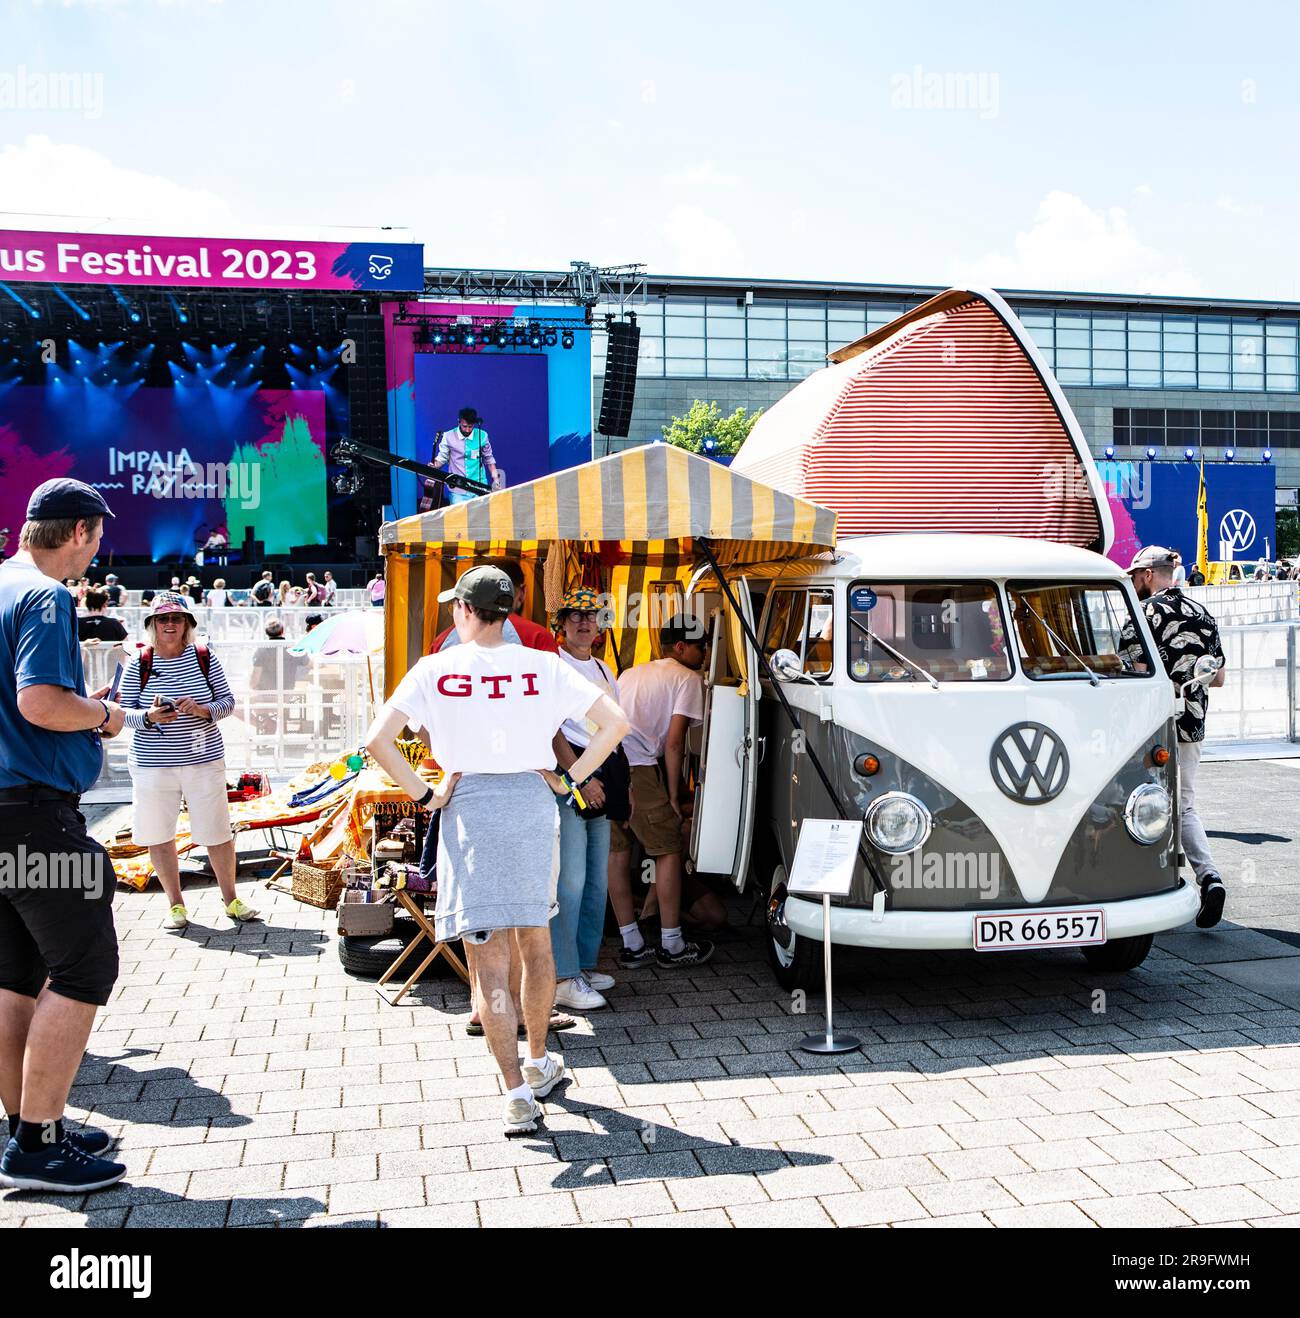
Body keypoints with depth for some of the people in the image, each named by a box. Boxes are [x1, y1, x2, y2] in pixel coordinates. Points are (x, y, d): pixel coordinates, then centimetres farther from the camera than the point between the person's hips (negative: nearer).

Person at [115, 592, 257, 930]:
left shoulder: (204, 657, 1)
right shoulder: (139, 664, -1)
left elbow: (228, 701, 3)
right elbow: (125, 712, 0)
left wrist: (202, 709, -17)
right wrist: (150, 716, -20)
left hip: (204, 759, 0)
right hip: (152, 763, 0)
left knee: (218, 833, 4)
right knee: (160, 835, 8)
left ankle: (230, 898, 21)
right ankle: (175, 904, 24)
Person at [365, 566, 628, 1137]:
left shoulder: (434, 670, -3)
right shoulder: (542, 666, 1)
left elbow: (378, 739, -11)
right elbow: (615, 721, -1)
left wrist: (423, 794, -3)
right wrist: (569, 779, 5)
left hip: (468, 808, -2)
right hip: (532, 800, 3)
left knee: (487, 957, 0)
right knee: (535, 940, 20)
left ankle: (517, 1093, -4)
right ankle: (538, 1062, 35)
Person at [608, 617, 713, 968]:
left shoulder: (630, 673, 28)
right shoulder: (688, 678, 5)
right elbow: (674, 742, -4)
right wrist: (673, 796, 1)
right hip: (638, 768, -7)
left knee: (617, 852, 11)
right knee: (669, 851, 5)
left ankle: (632, 945, 18)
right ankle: (671, 946, 10)